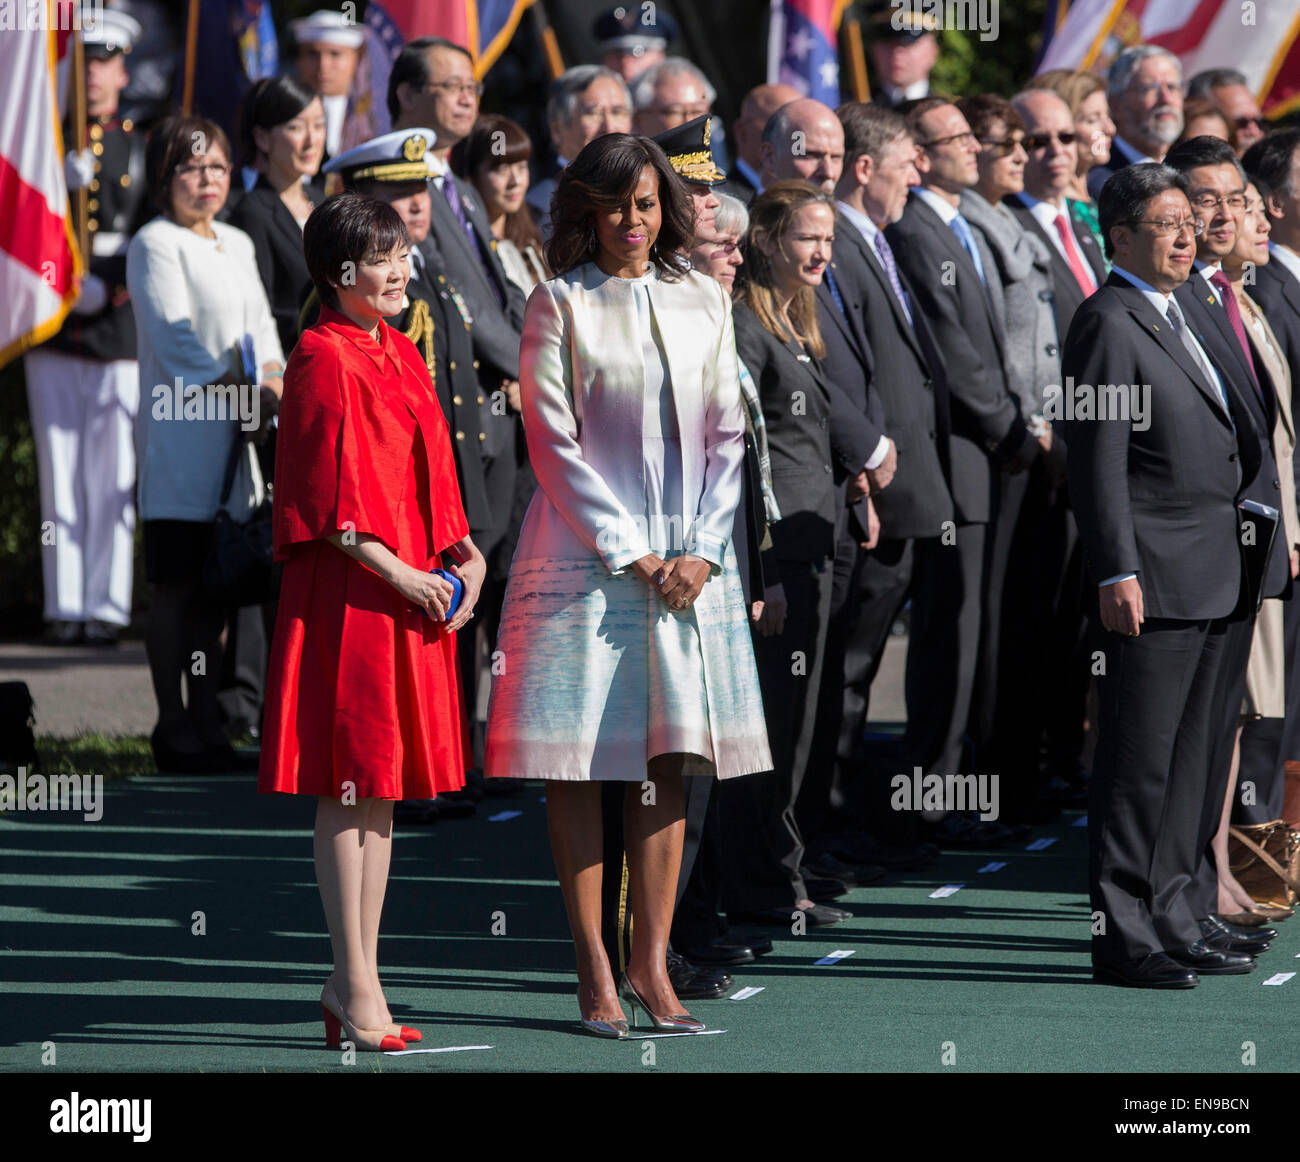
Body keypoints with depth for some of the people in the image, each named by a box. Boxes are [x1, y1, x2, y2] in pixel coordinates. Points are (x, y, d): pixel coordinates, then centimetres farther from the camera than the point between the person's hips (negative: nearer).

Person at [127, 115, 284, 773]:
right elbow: (175, 337, -12)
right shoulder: (154, 245, -4)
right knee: (175, 584, -5)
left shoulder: (237, 245, 19)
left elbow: (258, 324, 14)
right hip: (179, 433, -7)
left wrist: (273, 382, -6)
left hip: (234, 434, 7)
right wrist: (246, 391, -16)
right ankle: (172, 725, -2)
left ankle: (205, 718, 11)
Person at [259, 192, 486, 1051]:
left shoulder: (402, 356, 15)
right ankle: (354, 986, -3)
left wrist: (464, 553, 5)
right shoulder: (324, 359, -10)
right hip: (350, 592, -9)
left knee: (385, 786, 9)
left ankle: (359, 981, 14)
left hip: (415, 586, 9)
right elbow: (327, 499, -14)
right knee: (351, 786, -6)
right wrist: (396, 573, -17)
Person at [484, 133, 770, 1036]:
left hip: (689, 562, 4)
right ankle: (595, 970, -1)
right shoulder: (561, 303, 0)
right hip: (586, 553, -4)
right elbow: (553, 439, -5)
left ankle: (652, 965, 4)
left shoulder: (702, 302, 11)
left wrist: (700, 551, -3)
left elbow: (726, 435, 10)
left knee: (669, 764, 1)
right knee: (582, 763, -4)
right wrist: (629, 553, -9)